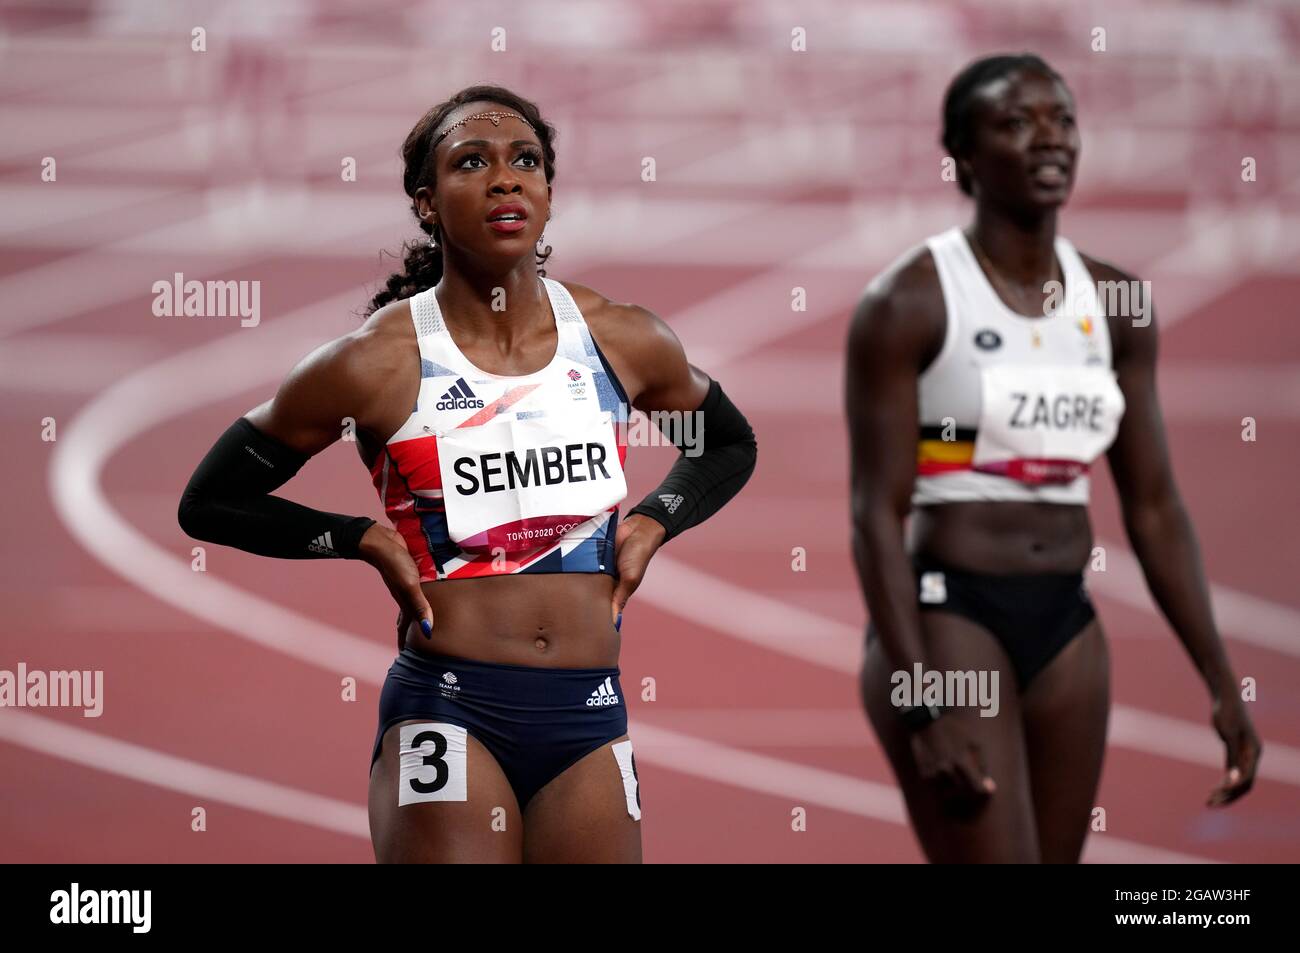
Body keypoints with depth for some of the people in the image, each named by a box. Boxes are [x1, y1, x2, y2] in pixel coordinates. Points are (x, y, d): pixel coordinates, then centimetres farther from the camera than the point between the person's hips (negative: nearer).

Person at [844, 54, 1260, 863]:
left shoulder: (1115, 304, 8)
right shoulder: (909, 302, -9)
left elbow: (1154, 507, 11)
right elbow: (877, 514, -12)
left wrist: (1222, 684, 6)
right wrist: (924, 704, -21)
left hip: (1065, 622, 6)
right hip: (944, 614, -6)